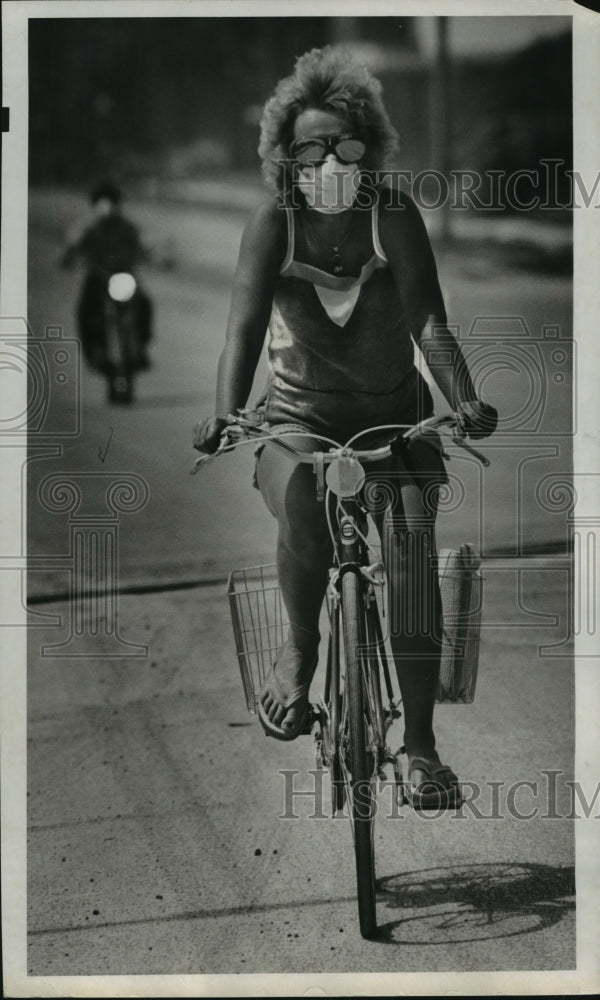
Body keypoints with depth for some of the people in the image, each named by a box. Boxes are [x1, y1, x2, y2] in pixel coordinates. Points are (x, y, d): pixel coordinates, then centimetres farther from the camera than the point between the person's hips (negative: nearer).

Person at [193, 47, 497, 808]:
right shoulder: (273, 224, -10)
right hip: (299, 416, -1)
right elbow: (245, 326, -21)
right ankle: (300, 647, -3)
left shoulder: (395, 215, -11)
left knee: (411, 551, -17)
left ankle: (420, 744, -7)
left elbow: (428, 320, -19)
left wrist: (464, 401, -37)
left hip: (393, 415, 1)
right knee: (303, 512, -33)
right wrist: (226, 414, -39)